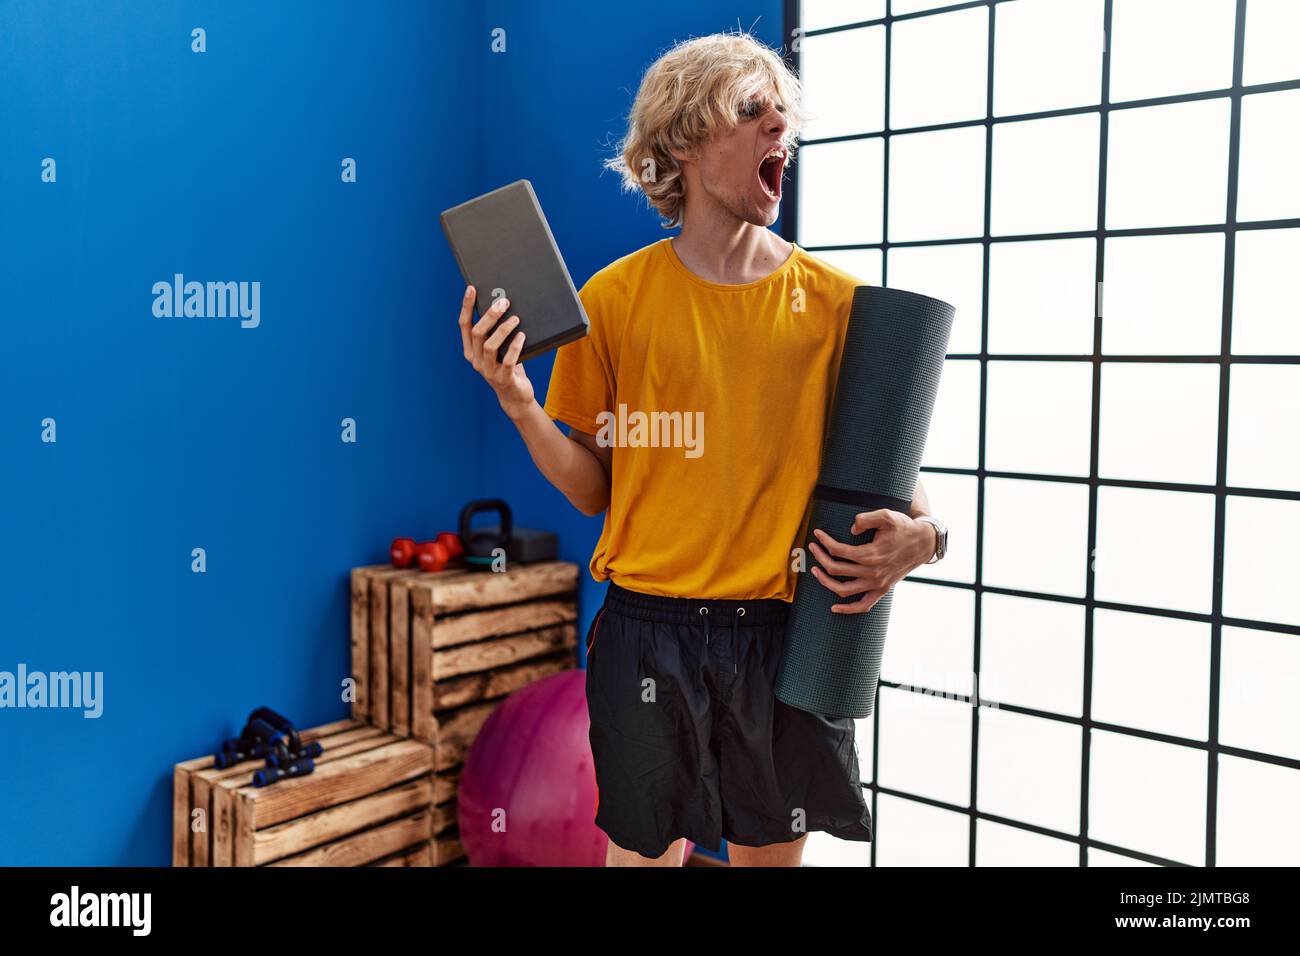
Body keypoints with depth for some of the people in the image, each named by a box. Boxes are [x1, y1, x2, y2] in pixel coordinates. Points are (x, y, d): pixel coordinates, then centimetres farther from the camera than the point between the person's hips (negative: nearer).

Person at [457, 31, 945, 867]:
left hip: (788, 633, 1)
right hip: (649, 632, 0)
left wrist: (921, 535, -12)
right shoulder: (616, 297, -2)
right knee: (644, 851, 12)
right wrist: (518, 402, -14)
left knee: (773, 849, 16)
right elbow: (594, 489, 1)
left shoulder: (836, 302, 0)